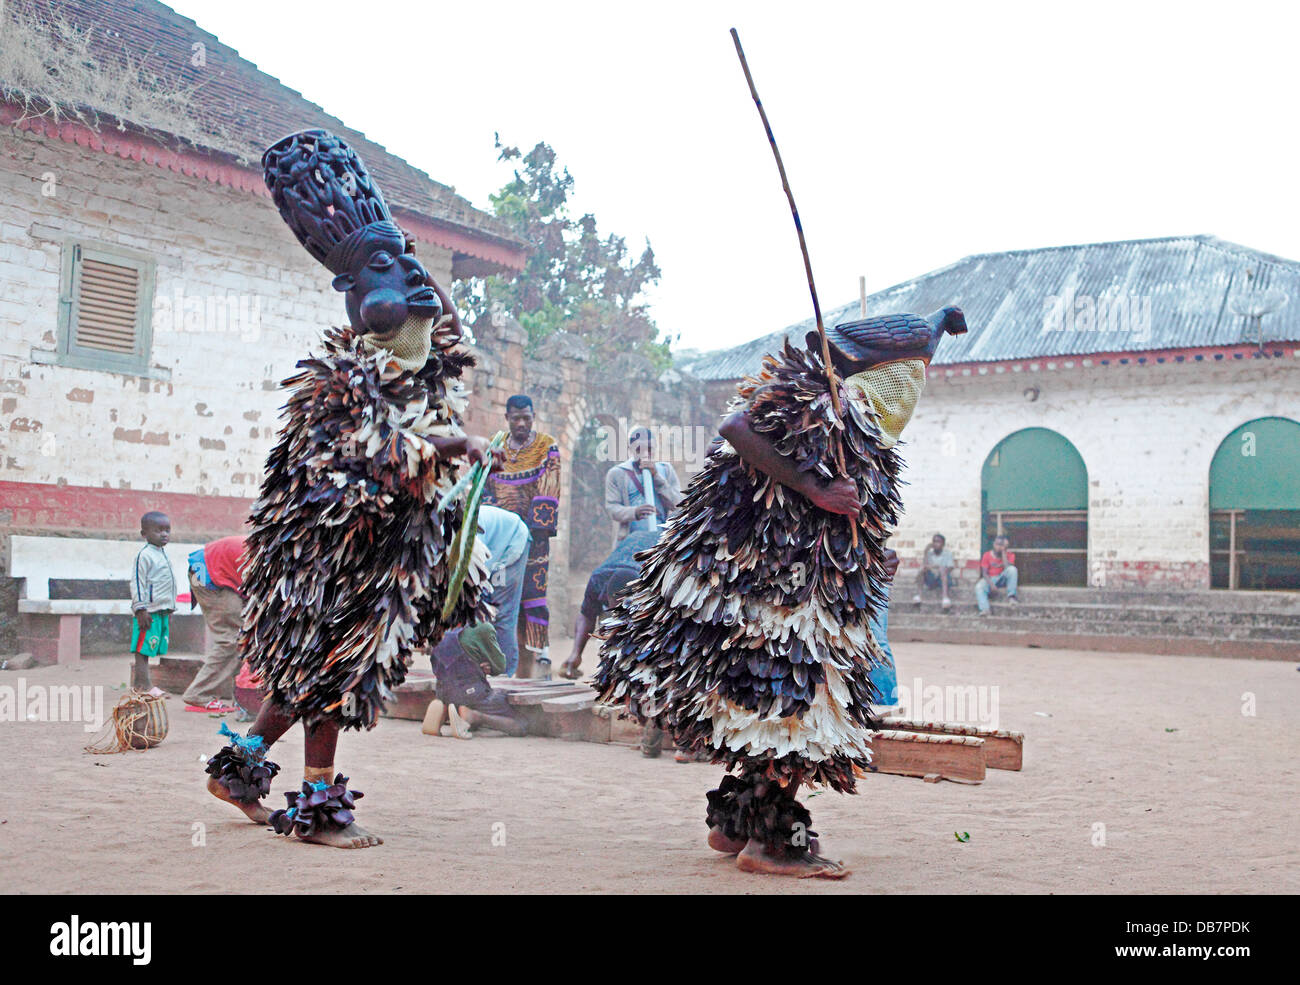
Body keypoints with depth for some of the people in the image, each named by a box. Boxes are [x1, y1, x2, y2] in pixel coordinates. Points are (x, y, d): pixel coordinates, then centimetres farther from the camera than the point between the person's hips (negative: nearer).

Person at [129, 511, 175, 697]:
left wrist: (170, 610, 25)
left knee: (148, 649, 10)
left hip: (162, 610, 8)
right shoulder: (144, 555, -10)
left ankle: (141, 682, 14)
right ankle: (143, 684, -7)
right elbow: (137, 583, -13)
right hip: (149, 612, -8)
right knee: (143, 648, -6)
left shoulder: (163, 554, 18)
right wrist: (141, 609, -18)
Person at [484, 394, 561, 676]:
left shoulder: (547, 447, 1)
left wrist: (537, 529, -13)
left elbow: (548, 492, -5)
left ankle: (540, 652, -10)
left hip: (532, 529, -3)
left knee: (532, 587, -10)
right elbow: (487, 490, 13)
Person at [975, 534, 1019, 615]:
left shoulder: (1009, 555, -2)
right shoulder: (987, 555, -1)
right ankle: (984, 609, -48)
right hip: (990, 579, 0)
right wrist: (991, 584, -24)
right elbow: (984, 573, -6)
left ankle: (1011, 596, -26)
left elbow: (1007, 567, -22)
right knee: (979, 587, -32)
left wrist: (1003, 551, -17)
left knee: (1012, 569, -30)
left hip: (1002, 579, 0)